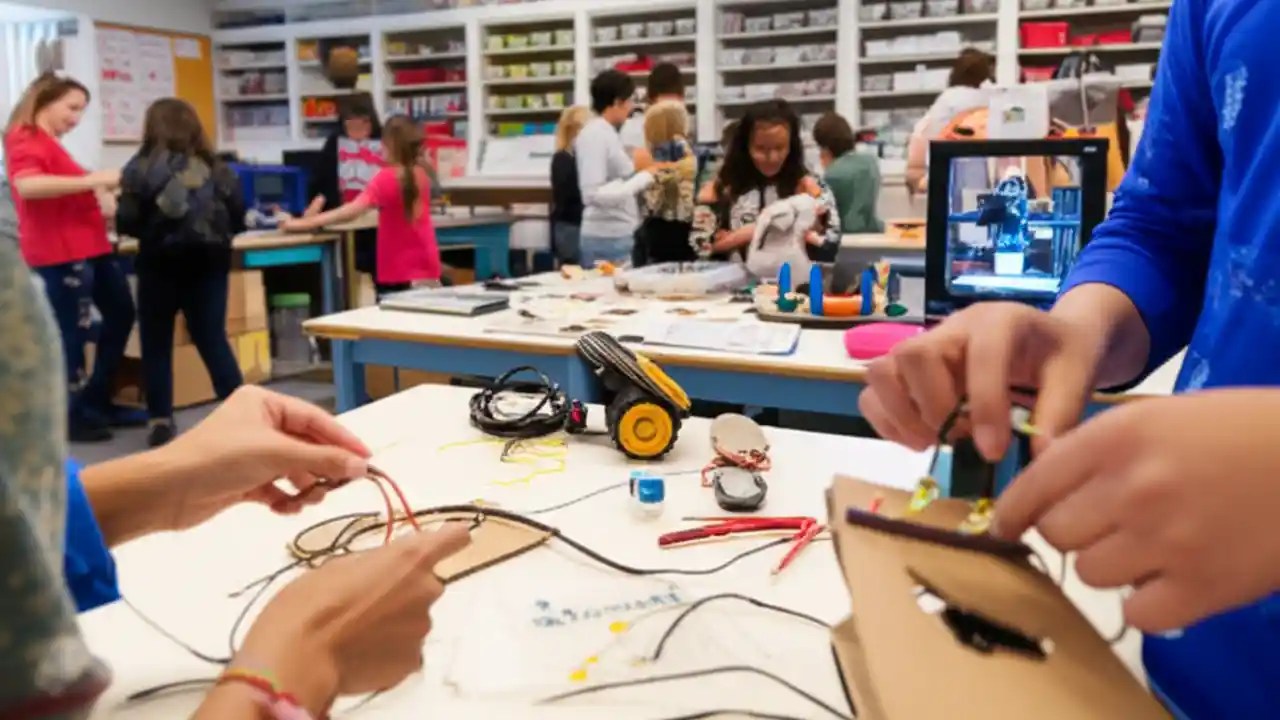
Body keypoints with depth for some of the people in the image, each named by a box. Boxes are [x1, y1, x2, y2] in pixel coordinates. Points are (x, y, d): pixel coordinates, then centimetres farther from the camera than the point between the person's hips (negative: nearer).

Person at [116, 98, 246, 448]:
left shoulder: (142, 168, -4)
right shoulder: (216, 168, 4)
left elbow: (127, 222, -8)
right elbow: (238, 220, 4)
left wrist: (152, 226, 14)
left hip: (161, 262, -2)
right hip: (209, 262, 2)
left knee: (156, 343, 9)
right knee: (213, 339, 7)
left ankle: (161, 422, 10)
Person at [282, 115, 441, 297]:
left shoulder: (387, 177, -14)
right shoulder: (421, 175, 6)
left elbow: (352, 211, -26)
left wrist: (304, 223, -25)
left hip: (401, 276, -6)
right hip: (426, 270, 7)